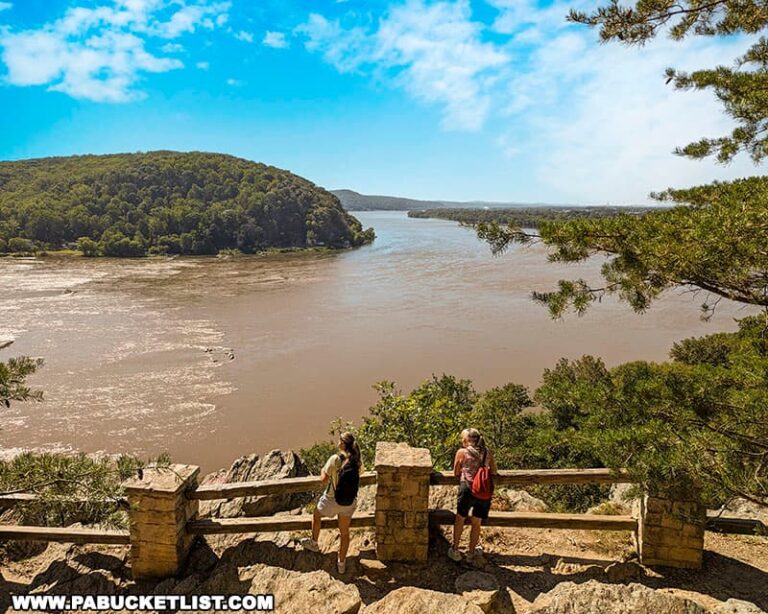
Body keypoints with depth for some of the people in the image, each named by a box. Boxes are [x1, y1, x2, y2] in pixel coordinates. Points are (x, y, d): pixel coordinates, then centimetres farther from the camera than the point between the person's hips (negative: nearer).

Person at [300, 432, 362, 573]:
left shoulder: (335, 459, -24)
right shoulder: (357, 460, -11)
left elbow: (324, 479, -16)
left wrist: (322, 471, 4)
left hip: (332, 500, -3)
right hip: (349, 503, 3)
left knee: (316, 515, 30)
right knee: (344, 532, 21)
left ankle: (313, 543, 49)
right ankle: (341, 563, 33)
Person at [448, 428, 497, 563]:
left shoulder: (462, 452, 1)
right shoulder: (488, 453, 9)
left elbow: (456, 473, 9)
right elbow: (494, 472, 14)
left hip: (468, 489, -3)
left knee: (460, 519, 16)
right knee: (476, 523, 18)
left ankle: (455, 550, 24)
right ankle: (473, 550, 31)